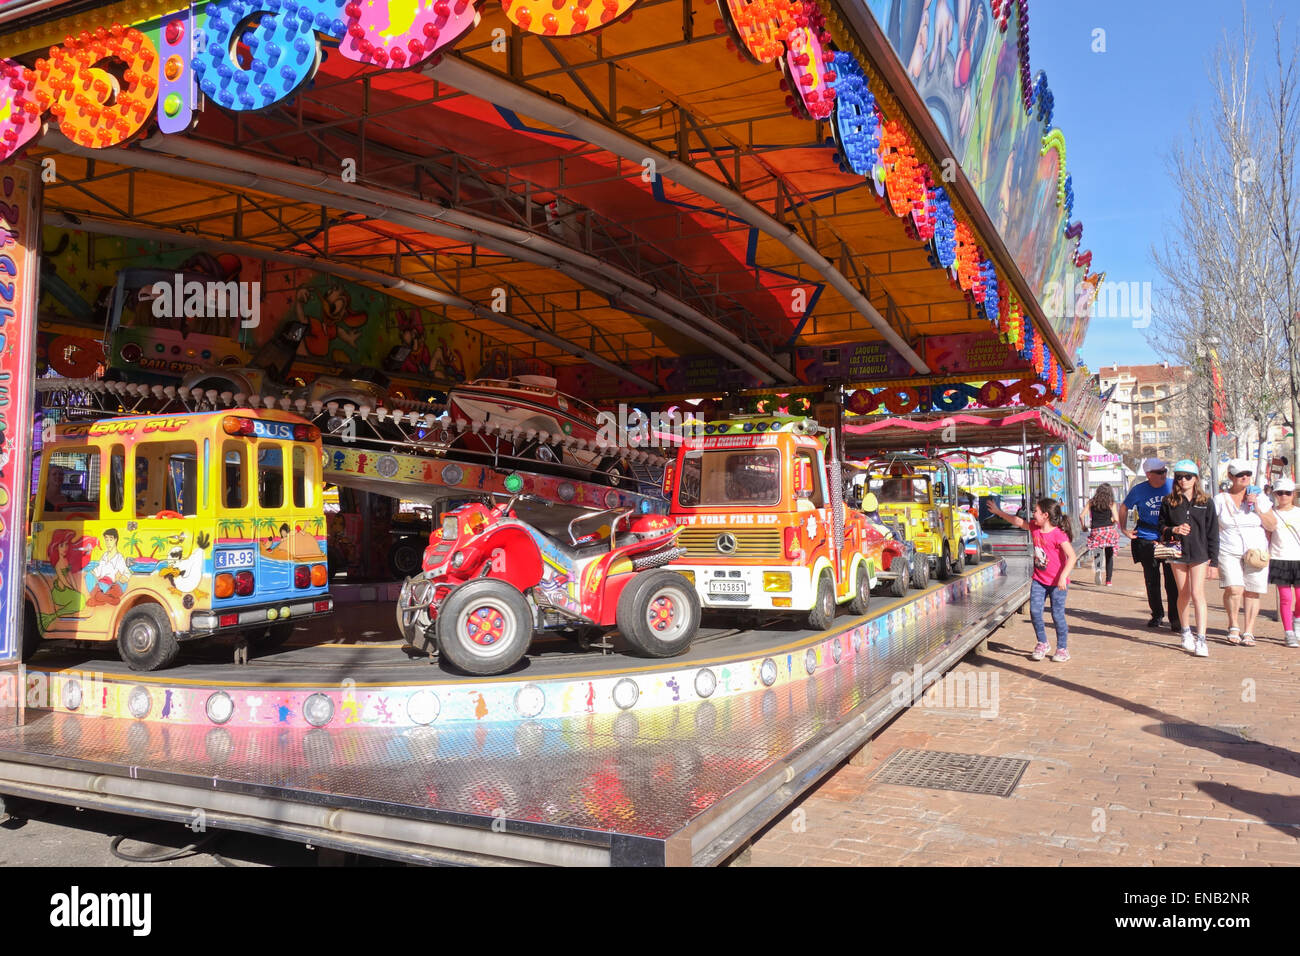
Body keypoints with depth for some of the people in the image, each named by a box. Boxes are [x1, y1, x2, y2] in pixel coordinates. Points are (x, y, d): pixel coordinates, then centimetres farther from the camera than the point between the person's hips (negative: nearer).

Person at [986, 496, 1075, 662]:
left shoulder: (1058, 534, -20)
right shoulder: (1034, 527, 2)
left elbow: (1071, 556, -24)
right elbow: (1018, 522, 18)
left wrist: (1063, 576, -30)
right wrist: (999, 512, 22)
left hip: (1057, 582, -6)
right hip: (1039, 580, 6)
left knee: (1057, 614, 0)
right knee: (1035, 611, 1)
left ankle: (1062, 649, 14)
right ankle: (1042, 644, 17)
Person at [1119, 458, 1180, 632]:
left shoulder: (1173, 486, -1)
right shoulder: (1139, 490, 0)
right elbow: (1124, 507, 17)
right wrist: (1124, 529, 13)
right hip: (1146, 541, 1)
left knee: (1172, 581, -5)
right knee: (1151, 580, 9)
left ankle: (1175, 618, 2)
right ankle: (1157, 615, 23)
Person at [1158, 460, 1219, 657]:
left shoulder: (1206, 502, 2)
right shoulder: (1169, 502, 4)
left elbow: (1212, 533, 3)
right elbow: (1162, 526, 9)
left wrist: (1213, 560, -1)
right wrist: (1174, 529, -14)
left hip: (1199, 554, -1)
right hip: (1177, 553, 1)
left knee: (1197, 594, -10)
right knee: (1184, 594, 9)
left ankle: (1201, 639, -10)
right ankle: (1186, 633, 26)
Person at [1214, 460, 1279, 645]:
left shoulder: (1259, 498, 8)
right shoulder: (1220, 499, 4)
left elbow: (1272, 526, 6)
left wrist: (1257, 509, -8)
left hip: (1256, 551, 2)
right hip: (1228, 552, -2)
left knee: (1252, 592, 1)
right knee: (1234, 589, -17)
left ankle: (1248, 632, 12)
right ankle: (1233, 626, 4)